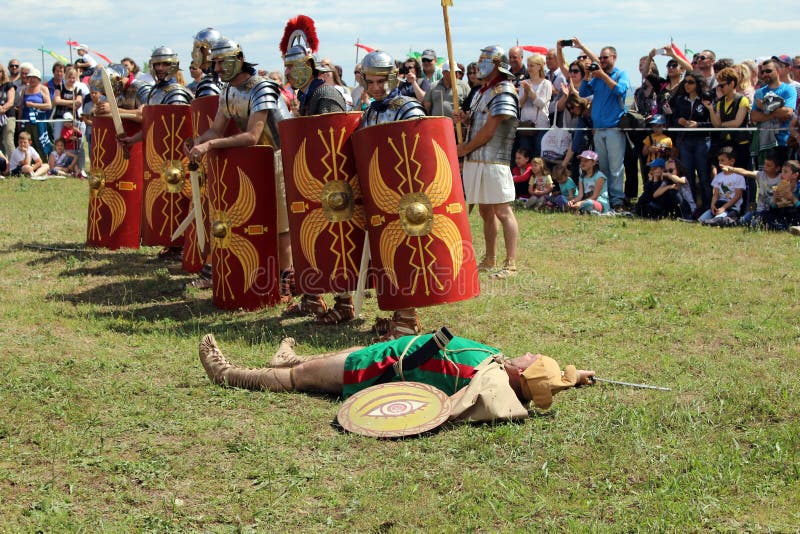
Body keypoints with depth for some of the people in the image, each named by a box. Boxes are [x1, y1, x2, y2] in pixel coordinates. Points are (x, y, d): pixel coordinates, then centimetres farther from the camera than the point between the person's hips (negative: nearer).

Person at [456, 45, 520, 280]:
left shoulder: (503, 92, -11)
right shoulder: (483, 91, 18)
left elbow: (489, 130, -16)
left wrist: (464, 149, -7)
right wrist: (466, 117, 4)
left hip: (493, 162, -9)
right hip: (476, 161, 9)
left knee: (502, 211, -10)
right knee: (485, 211, 14)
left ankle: (510, 264, -11)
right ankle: (489, 260, 22)